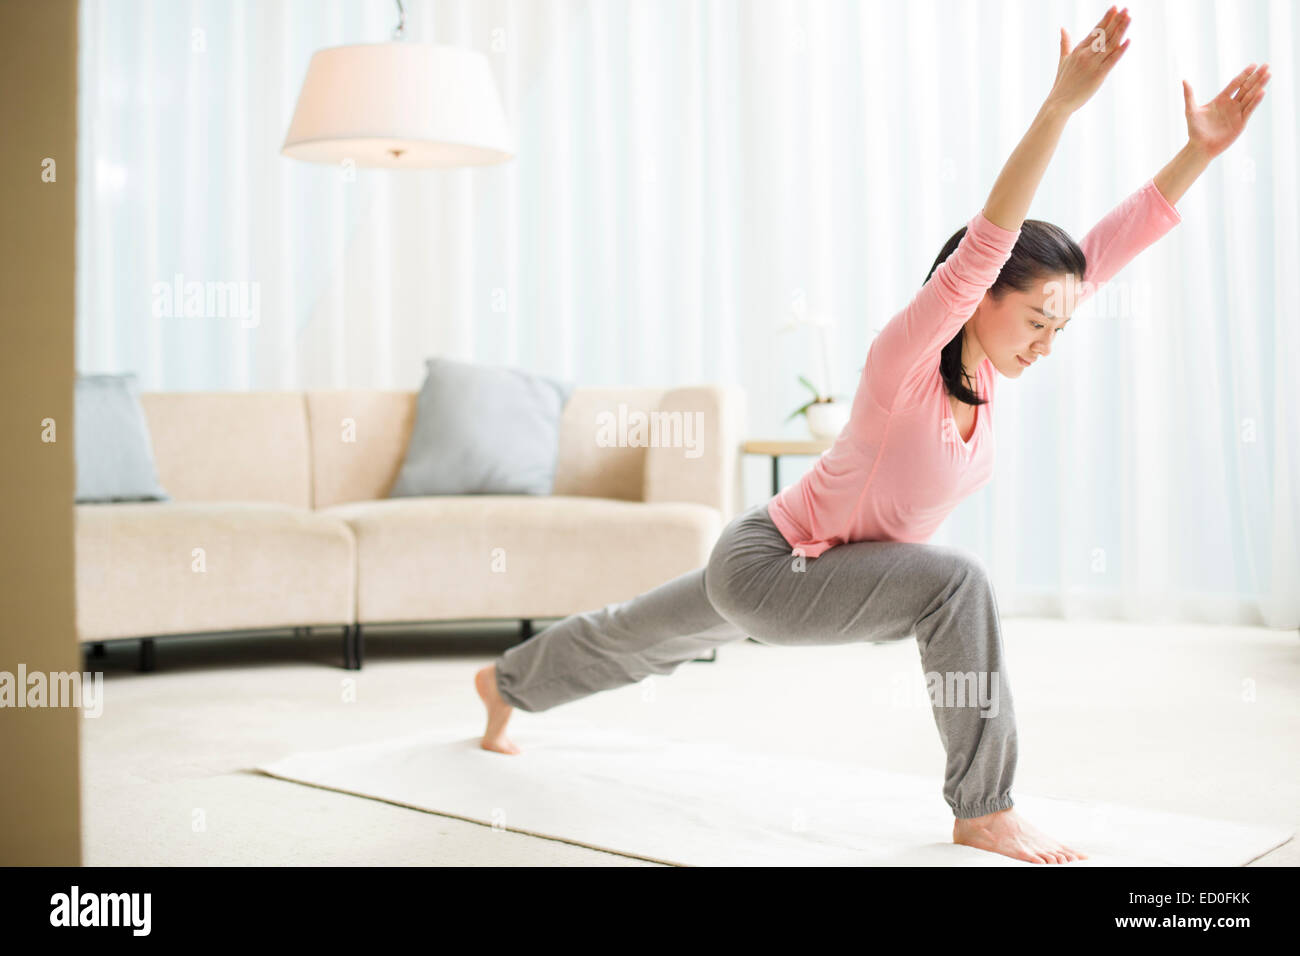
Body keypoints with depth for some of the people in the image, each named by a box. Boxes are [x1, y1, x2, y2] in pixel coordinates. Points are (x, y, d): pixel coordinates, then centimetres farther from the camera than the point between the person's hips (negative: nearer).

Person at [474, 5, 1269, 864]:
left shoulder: (986, 358, -10)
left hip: (801, 567, 8)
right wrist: (1060, 106, -52)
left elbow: (1115, 241, -14)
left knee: (642, 638, 28)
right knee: (956, 583, -28)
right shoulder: (906, 358, -30)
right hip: (766, 563, -8)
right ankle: (983, 812, -15)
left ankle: (507, 682, 54)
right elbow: (987, 239, -46)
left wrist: (1199, 151, -23)